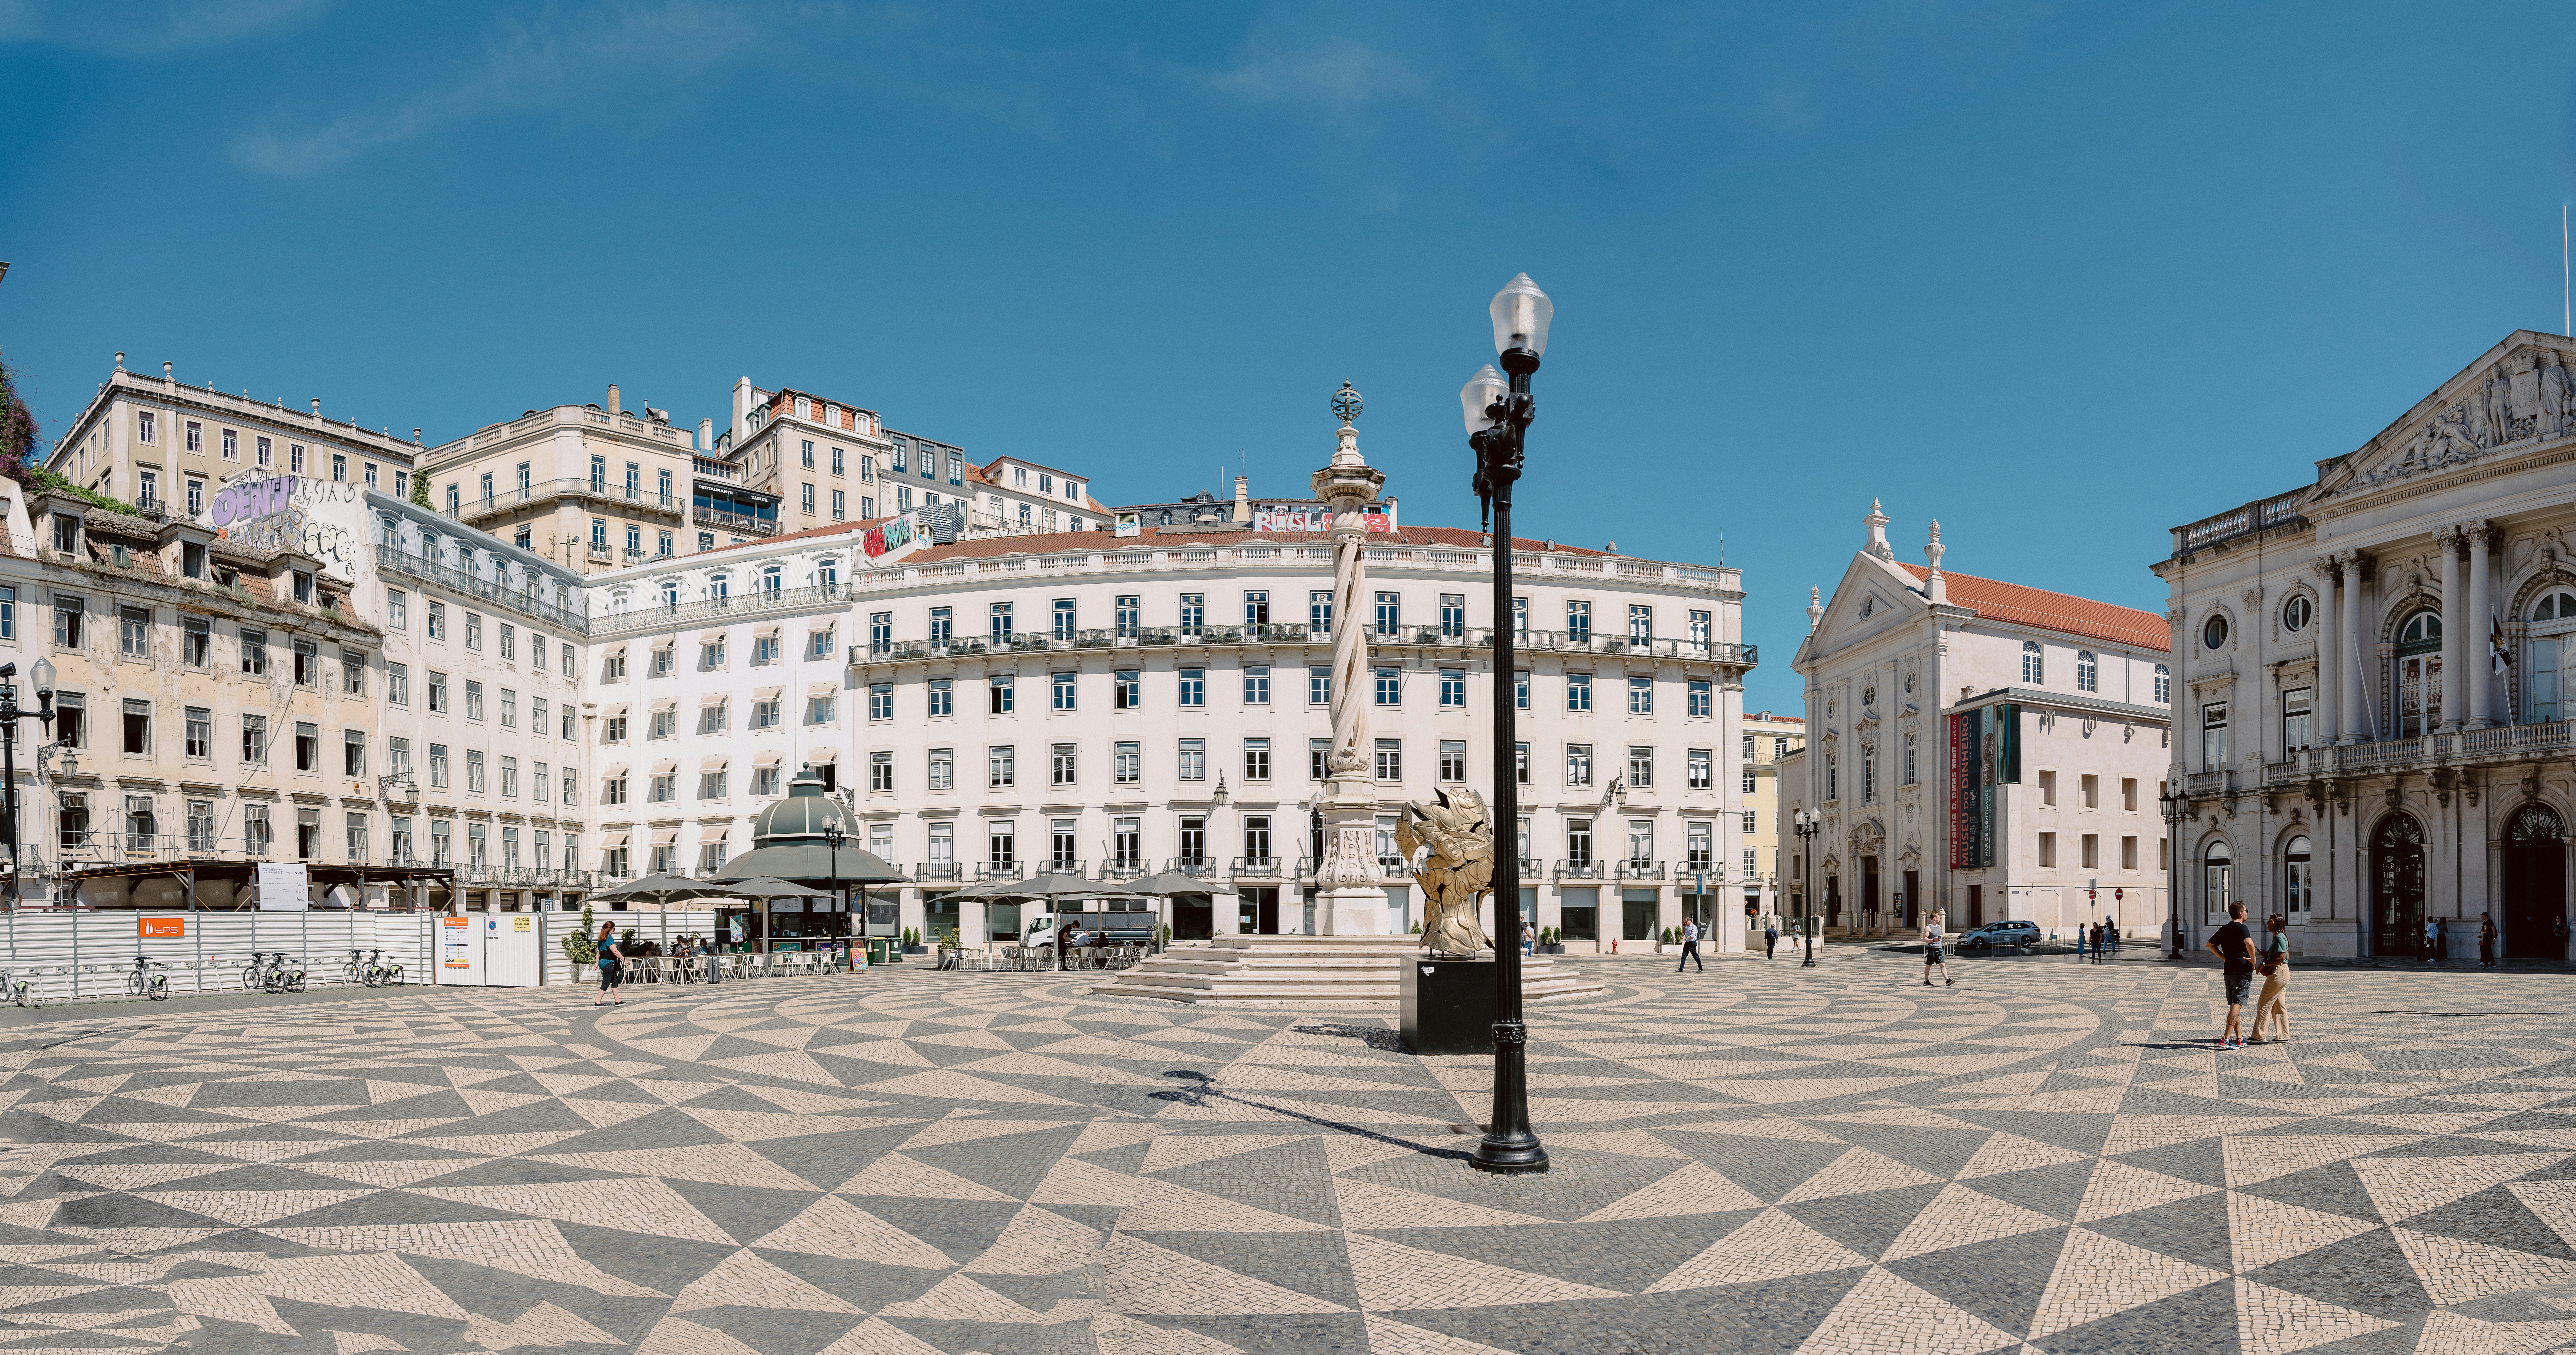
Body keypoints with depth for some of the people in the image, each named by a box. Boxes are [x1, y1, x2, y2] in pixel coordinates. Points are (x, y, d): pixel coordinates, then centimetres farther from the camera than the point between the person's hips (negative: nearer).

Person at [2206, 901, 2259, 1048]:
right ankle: (2226, 1039, -17)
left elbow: (2210, 945, 24)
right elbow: (2249, 943, -30)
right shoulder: (2241, 928, -11)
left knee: (2234, 1005, 14)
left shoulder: (2224, 929, 13)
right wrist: (2253, 960, -17)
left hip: (2229, 971, 8)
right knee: (2237, 1004, -9)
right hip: (2243, 971, -8)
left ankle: (2239, 1038, 19)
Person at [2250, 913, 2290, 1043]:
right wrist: (2267, 955, 13)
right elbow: (2285, 957, 23)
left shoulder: (2280, 938, -15)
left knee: (2263, 1004, -7)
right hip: (2280, 974, 11)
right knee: (2279, 1006, 13)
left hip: (2278, 974, -11)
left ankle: (2259, 1036, -4)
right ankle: (2283, 1036, 15)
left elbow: (2281, 958, -23)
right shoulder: (2278, 937, 16)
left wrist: (2265, 964, -16)